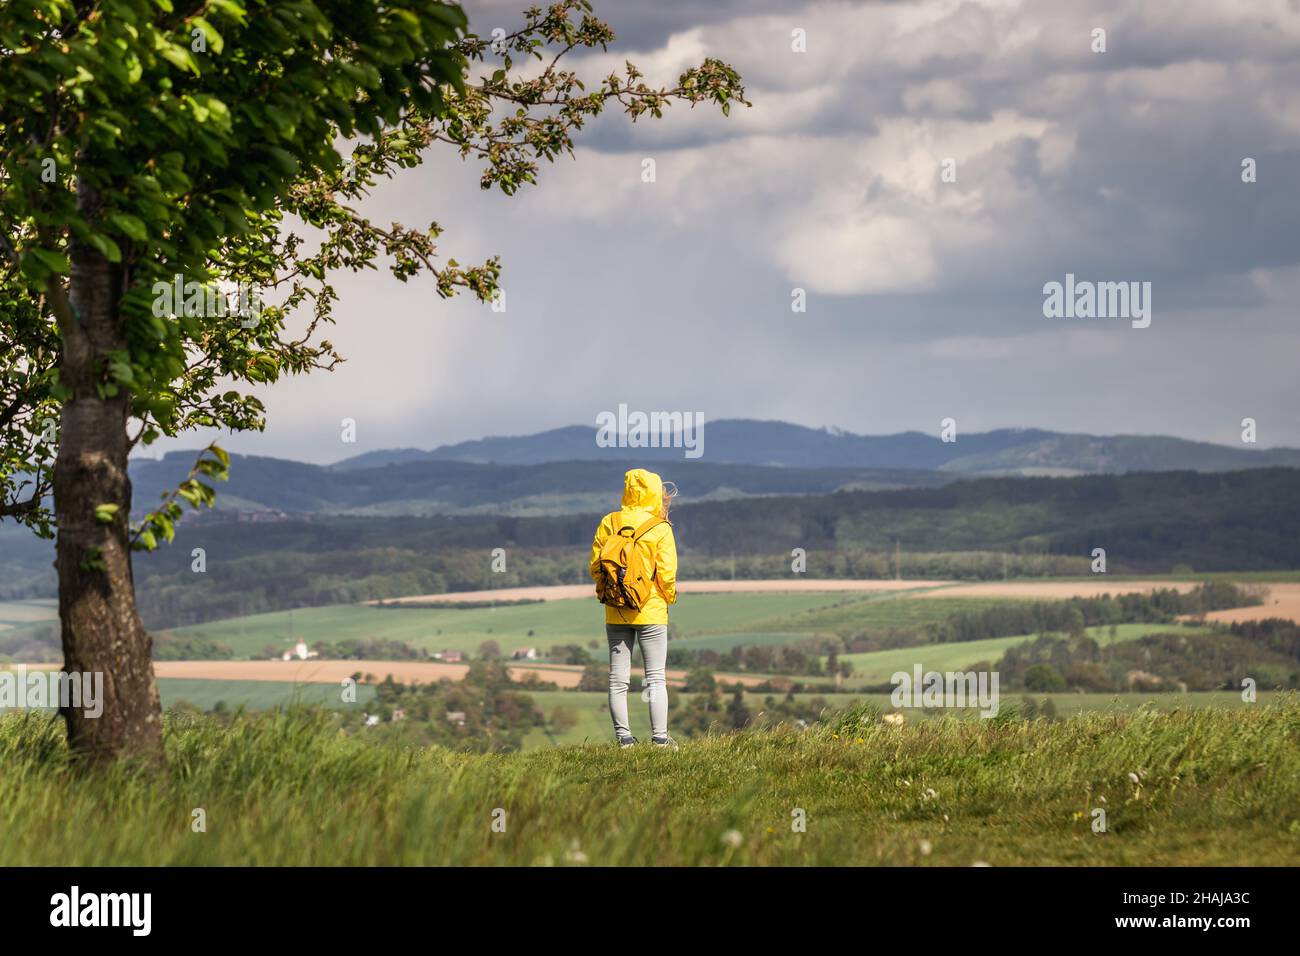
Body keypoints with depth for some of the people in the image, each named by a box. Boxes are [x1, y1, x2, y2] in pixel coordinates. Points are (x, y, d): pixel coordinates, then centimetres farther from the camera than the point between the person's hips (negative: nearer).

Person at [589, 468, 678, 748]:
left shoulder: (608, 523, -2)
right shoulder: (660, 529, -10)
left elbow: (595, 568, 0)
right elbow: (667, 574, -13)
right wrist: (670, 597, 7)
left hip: (615, 614, 3)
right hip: (651, 611, -3)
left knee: (618, 678, 8)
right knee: (656, 678, 3)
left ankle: (624, 737, 7)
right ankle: (659, 737, -1)